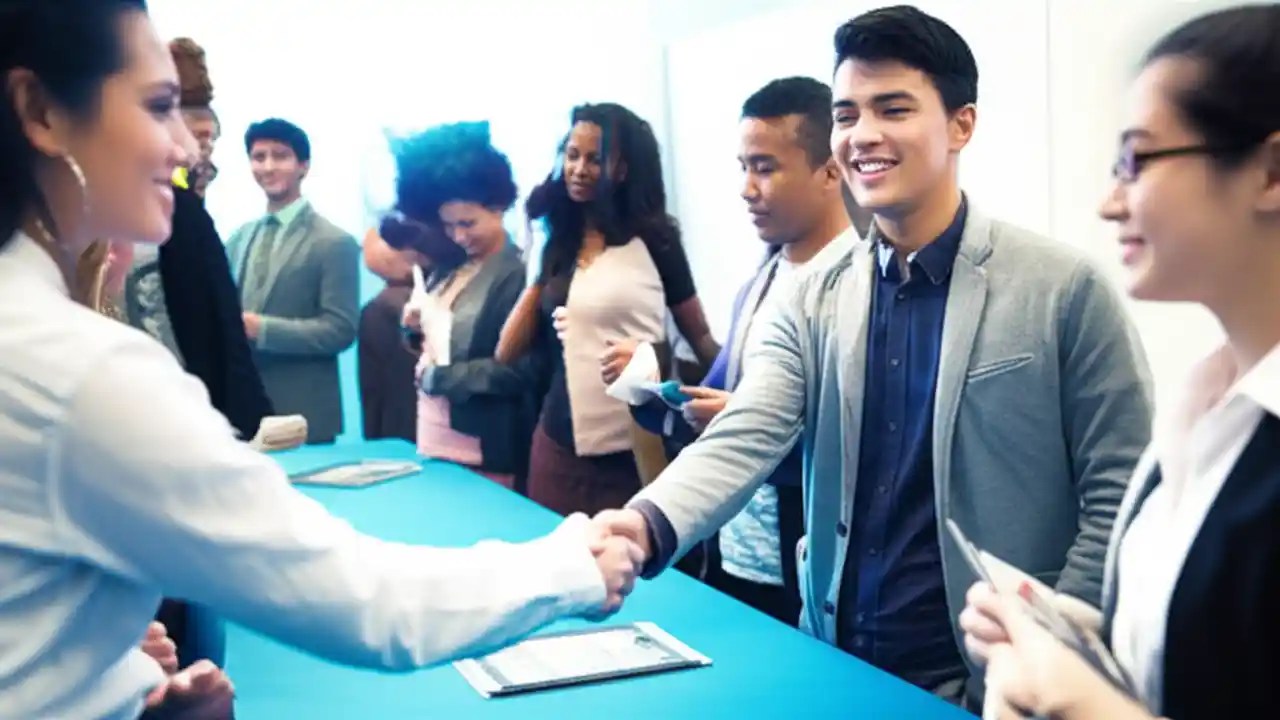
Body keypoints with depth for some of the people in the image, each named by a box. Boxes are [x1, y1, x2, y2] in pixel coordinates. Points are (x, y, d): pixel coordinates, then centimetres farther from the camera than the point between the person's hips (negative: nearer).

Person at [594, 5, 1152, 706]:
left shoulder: (1063, 289, -9)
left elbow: (1116, 498, -6)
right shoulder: (813, 302, 0)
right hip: (835, 666, 4)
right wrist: (647, 525, -32)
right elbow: (742, 439, -13)